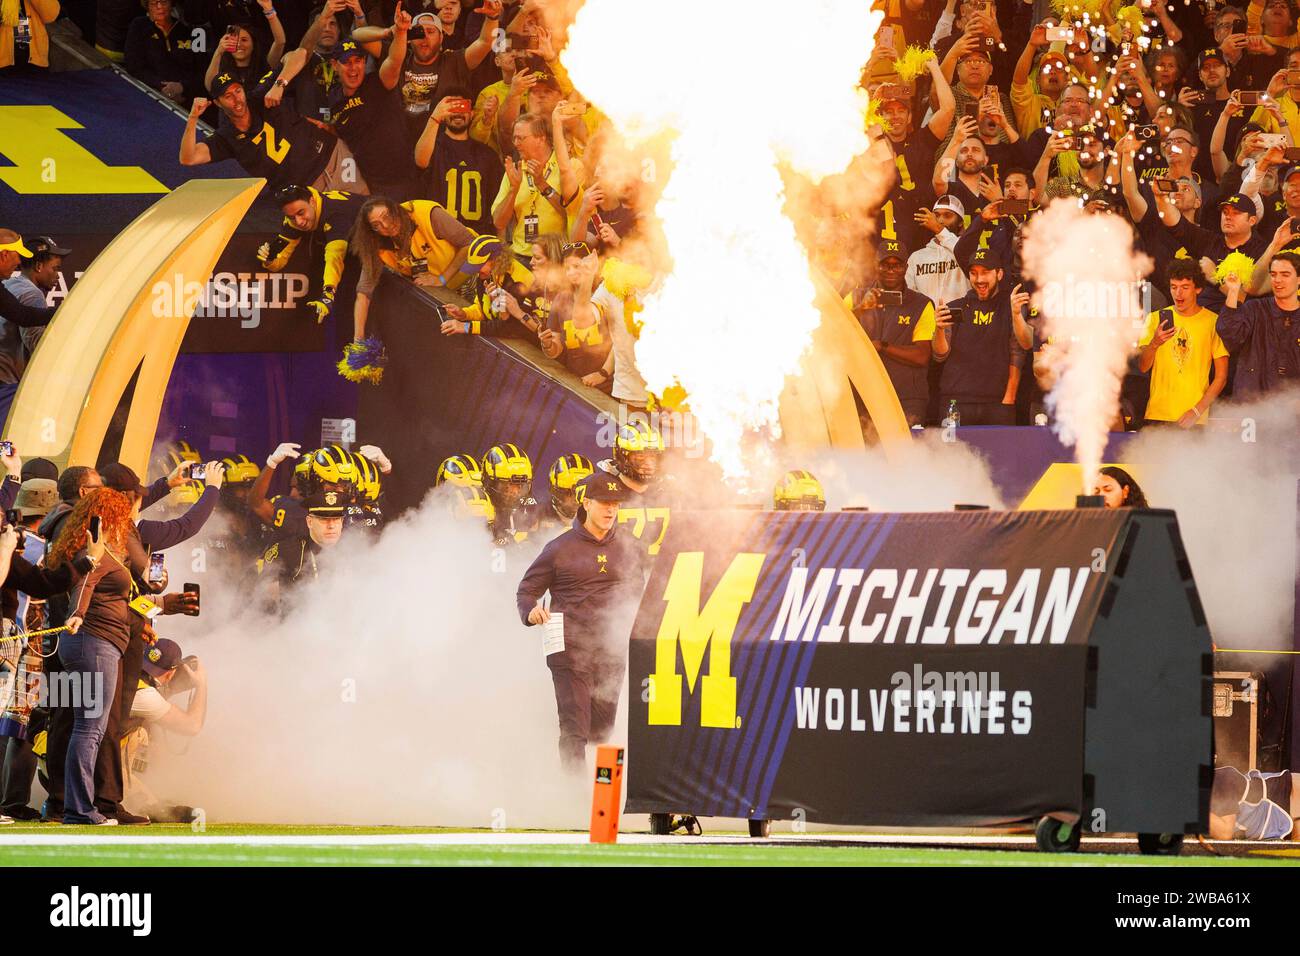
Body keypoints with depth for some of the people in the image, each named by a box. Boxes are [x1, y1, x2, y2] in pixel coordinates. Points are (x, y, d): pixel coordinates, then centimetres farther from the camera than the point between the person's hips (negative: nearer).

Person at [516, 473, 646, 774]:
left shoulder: (629, 549, 12)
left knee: (602, 730, 9)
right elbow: (527, 590, 6)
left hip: (612, 651, 4)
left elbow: (636, 595, 25)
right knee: (575, 730, -10)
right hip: (570, 650, -4)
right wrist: (531, 611, -15)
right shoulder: (560, 549, 1)